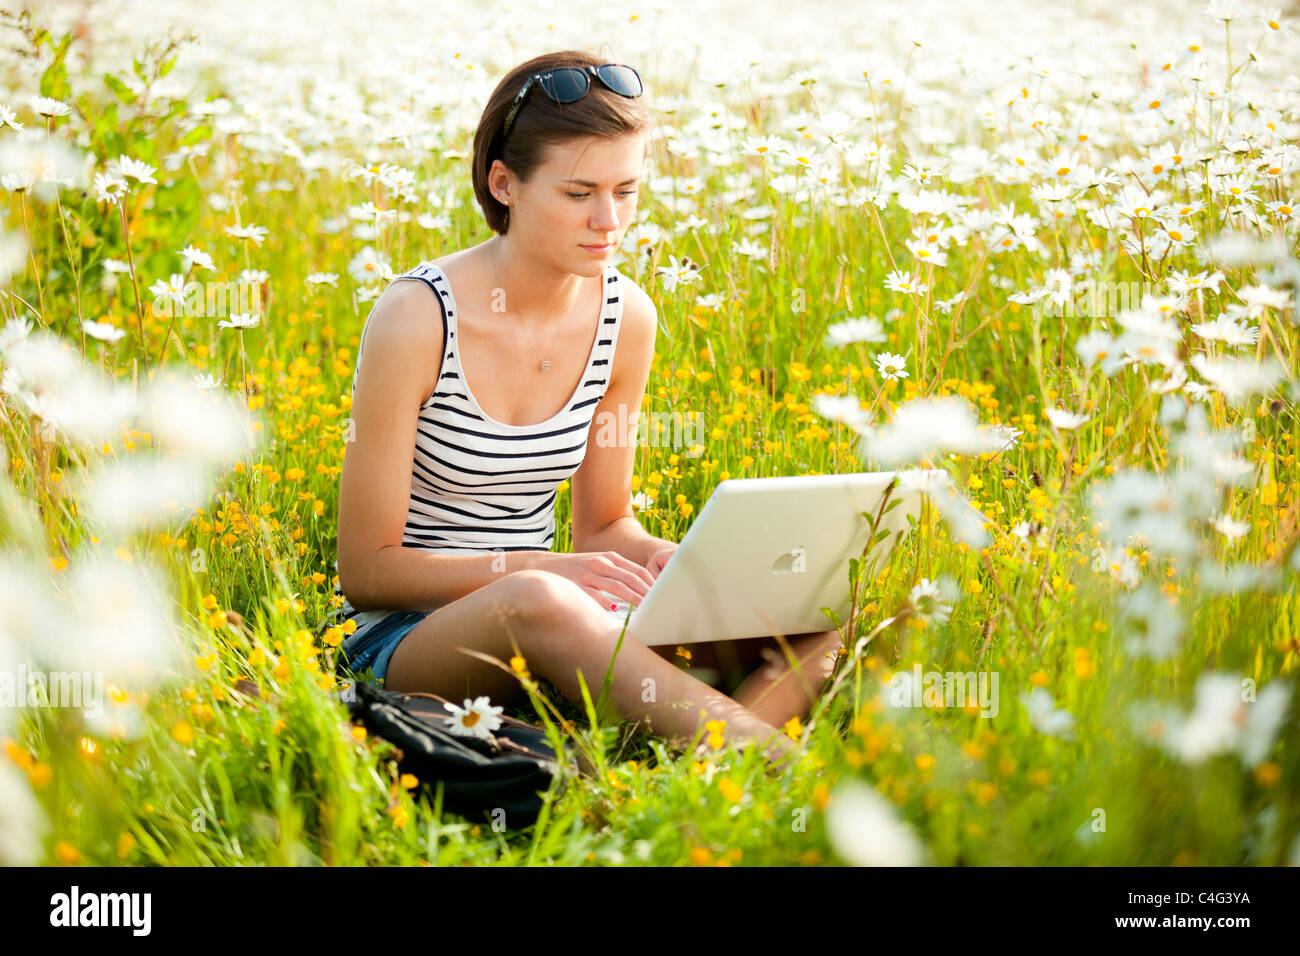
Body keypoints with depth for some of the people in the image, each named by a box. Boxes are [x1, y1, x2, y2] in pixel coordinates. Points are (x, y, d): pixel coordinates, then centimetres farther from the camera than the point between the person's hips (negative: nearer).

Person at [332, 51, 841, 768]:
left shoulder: (625, 317, 0)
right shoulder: (417, 317, -17)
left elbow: (603, 524, 11)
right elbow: (367, 568, -14)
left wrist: (669, 557, -12)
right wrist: (546, 569, -24)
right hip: (399, 639, -5)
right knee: (536, 601, -41)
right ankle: (775, 759, -41)